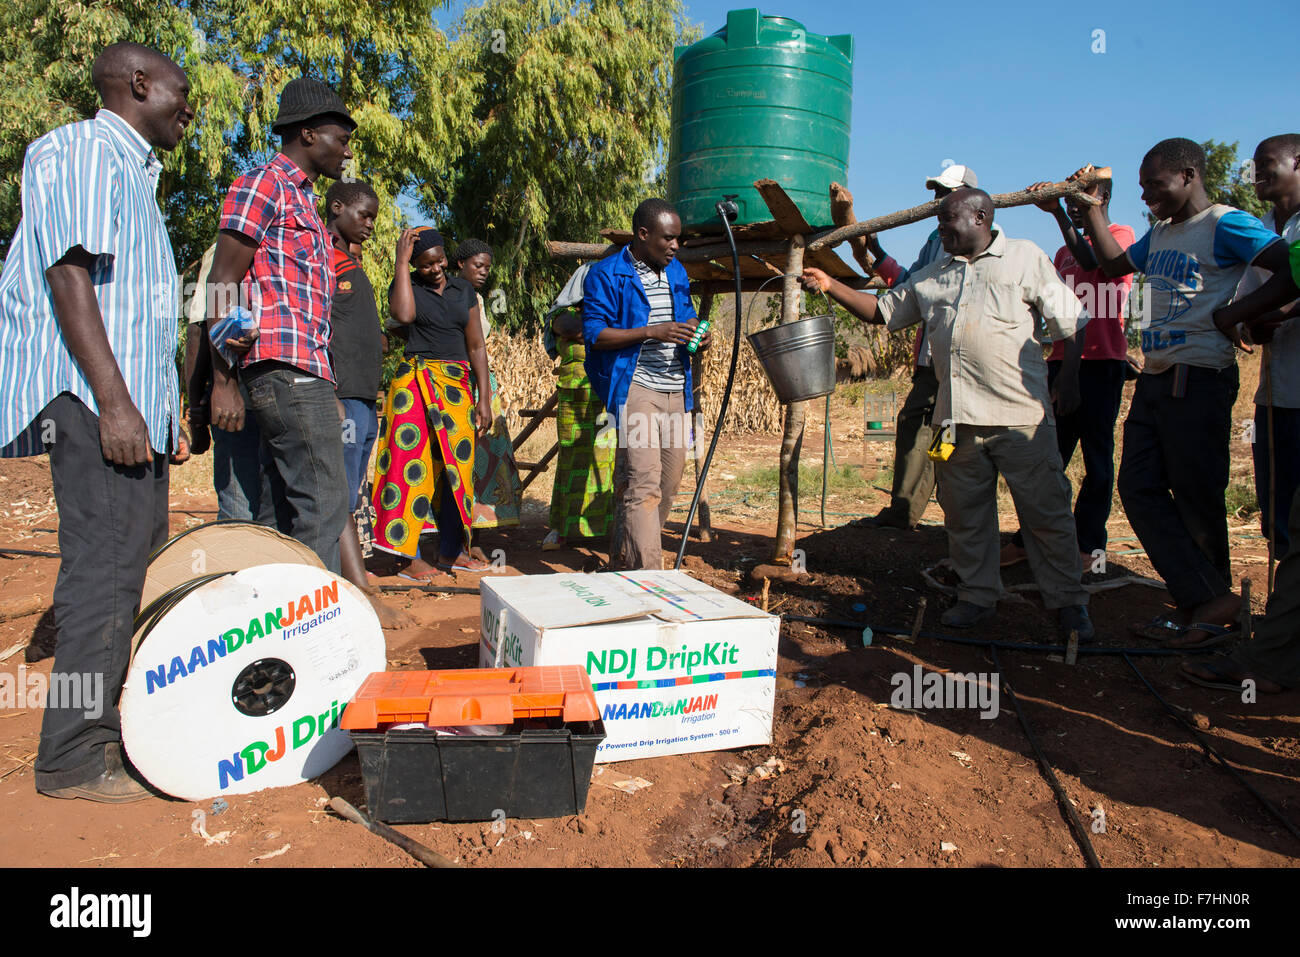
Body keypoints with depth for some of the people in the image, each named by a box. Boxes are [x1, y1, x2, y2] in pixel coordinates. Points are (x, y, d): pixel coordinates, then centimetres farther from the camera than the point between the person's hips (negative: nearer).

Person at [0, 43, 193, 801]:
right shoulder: (82, 151, -3)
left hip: (133, 402, 10)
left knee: (141, 562, 10)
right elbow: (68, 273, -15)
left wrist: (165, 412, 23)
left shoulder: (134, 174, 26)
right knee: (106, 564, -10)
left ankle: (121, 728, 19)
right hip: (93, 398, -10)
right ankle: (73, 758, -3)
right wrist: (114, 401, -23)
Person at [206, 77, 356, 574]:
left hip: (303, 374, 10)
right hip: (288, 369, -10)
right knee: (323, 505, -12)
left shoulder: (301, 198, 27)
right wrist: (224, 381, -13)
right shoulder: (263, 184, -1)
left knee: (292, 513, 9)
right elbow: (224, 283, -8)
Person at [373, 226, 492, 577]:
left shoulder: (463, 289, 13)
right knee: (414, 465, -6)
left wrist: (484, 399, 8)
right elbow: (403, 314, -22)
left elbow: (476, 346, 13)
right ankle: (409, 557, -2)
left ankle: (451, 551, 16)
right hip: (416, 383, -4)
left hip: (458, 384, 4)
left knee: (457, 467, 5)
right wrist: (401, 261, -13)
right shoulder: (406, 283, 2)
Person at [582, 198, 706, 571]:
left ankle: (625, 561, 26)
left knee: (669, 481, 11)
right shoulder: (607, 274, -5)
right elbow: (594, 334, -12)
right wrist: (651, 332, -21)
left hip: (676, 389, 8)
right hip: (635, 388, -7)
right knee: (643, 483, -15)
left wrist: (694, 333, 2)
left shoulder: (676, 272, 17)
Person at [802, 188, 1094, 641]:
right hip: (959, 417, 5)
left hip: (1021, 416, -4)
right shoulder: (930, 276, 18)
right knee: (964, 512, 9)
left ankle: (1069, 603, 12)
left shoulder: (1026, 258, 5)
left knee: (1046, 511, 0)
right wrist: (831, 286, 9)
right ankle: (977, 596, 24)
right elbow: (882, 310, 20)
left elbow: (1071, 323, 5)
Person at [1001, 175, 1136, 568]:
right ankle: (1030, 537, 9)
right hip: (1063, 359, 6)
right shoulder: (1065, 251, 23)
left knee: (1096, 454, -1)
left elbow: (1093, 261, -22)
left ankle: (1088, 544, 5)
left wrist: (1059, 214, -27)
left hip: (1103, 362, -6)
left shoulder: (1121, 235, 1)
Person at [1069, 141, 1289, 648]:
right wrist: (1091, 207, 25)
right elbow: (1114, 264, 31)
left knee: (1195, 496, -2)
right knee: (1139, 487, 3)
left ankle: (1211, 599, 12)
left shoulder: (1224, 224, -8)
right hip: (1153, 378, 9)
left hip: (1199, 380, -9)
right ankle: (1205, 601, 8)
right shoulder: (1160, 232, 18)